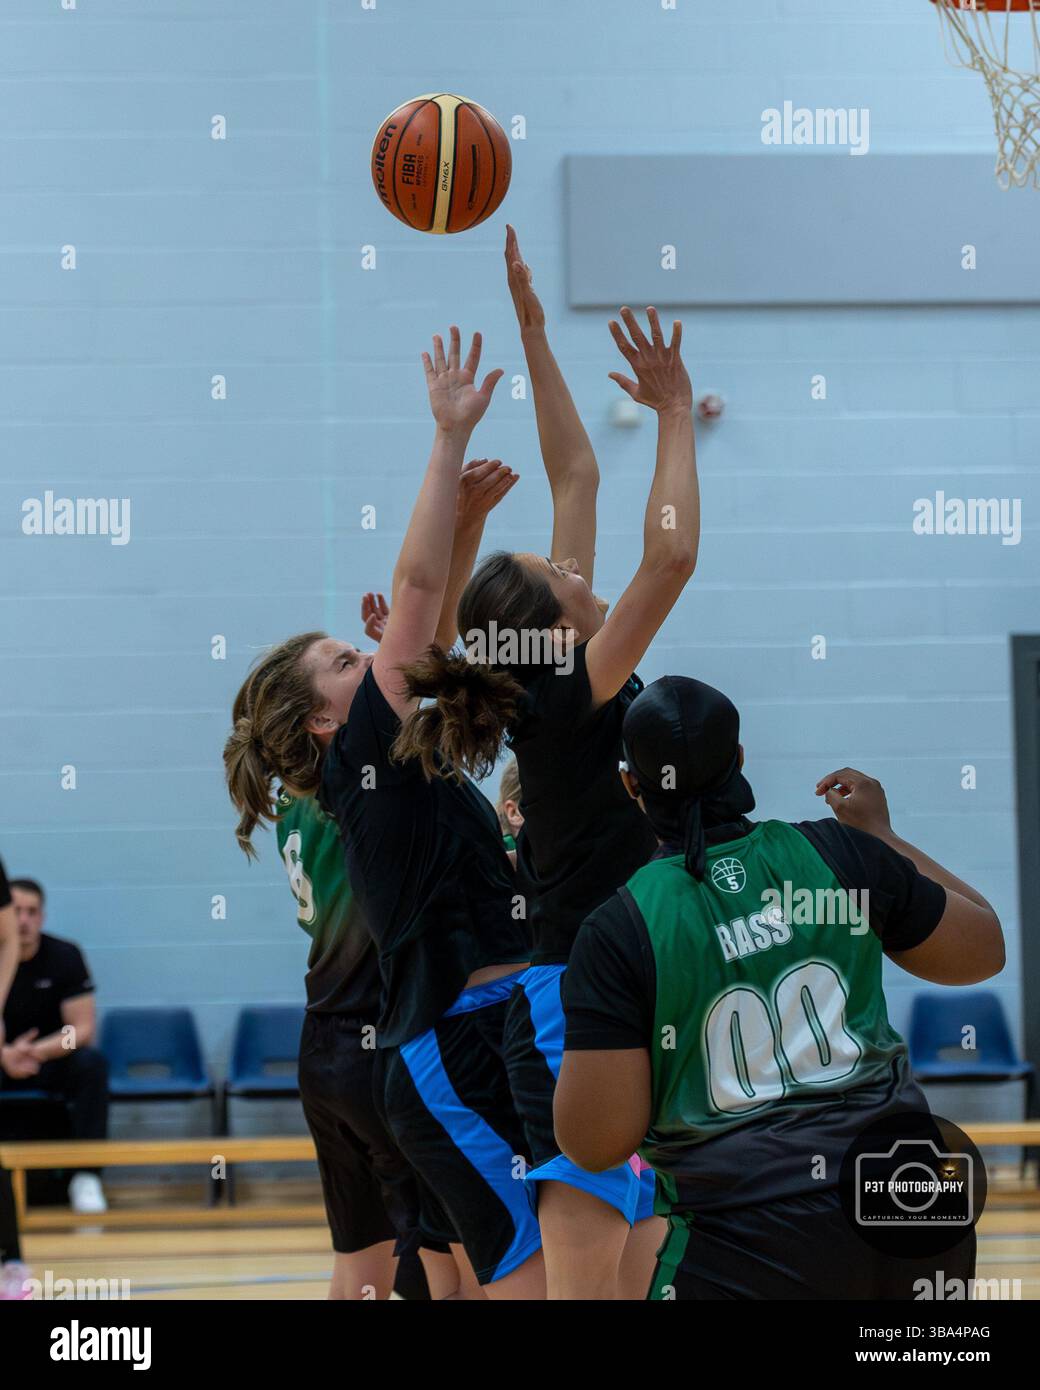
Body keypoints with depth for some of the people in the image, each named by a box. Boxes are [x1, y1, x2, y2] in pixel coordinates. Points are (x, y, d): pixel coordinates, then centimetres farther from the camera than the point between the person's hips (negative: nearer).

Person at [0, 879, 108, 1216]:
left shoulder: (65, 956, -9)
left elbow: (83, 1029, -14)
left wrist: (37, 1051, -31)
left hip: (53, 1062, 0)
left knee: (92, 1063, -32)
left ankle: (85, 1176, -27)